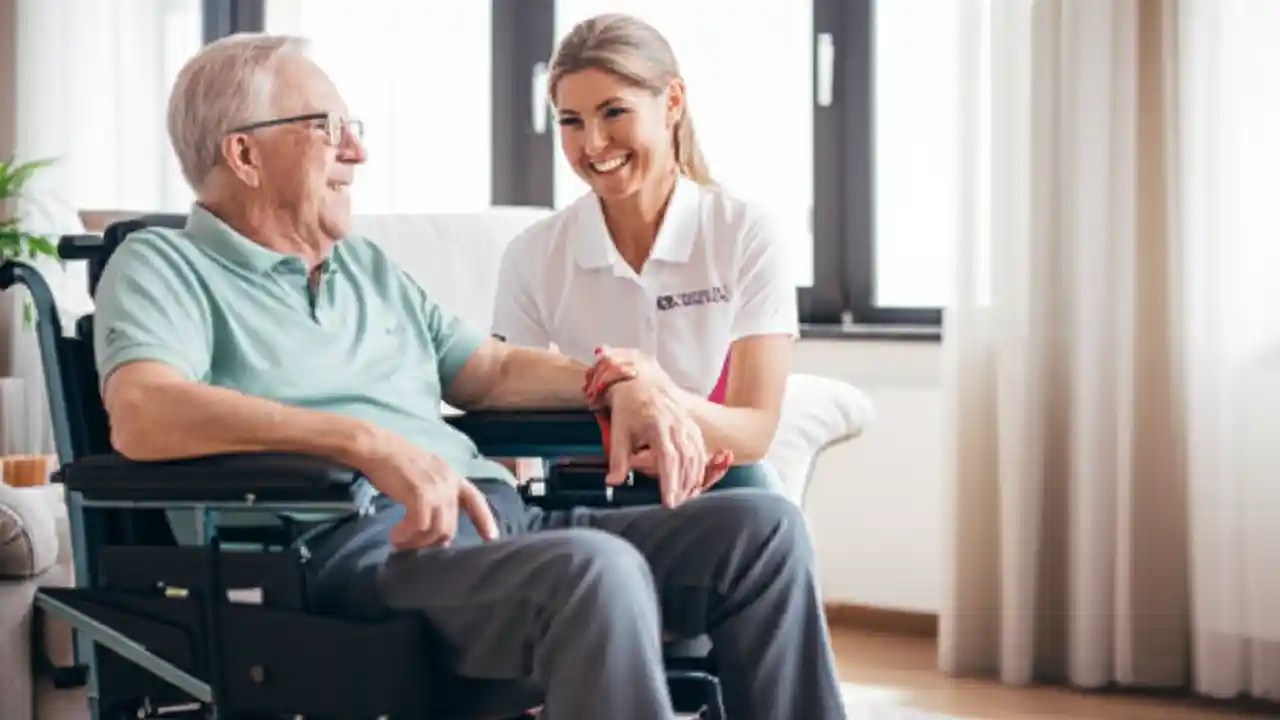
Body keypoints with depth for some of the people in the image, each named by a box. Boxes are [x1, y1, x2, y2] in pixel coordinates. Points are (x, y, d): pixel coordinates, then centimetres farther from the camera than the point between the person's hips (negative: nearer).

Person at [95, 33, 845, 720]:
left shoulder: (368, 268, 28)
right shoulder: (165, 268, 3)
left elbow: (492, 370, 31)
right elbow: (143, 415, -16)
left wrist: (622, 386, 9)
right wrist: (369, 443, -27)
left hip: (494, 522, 8)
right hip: (358, 546, -8)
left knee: (762, 528, -8)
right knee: (596, 569, -35)